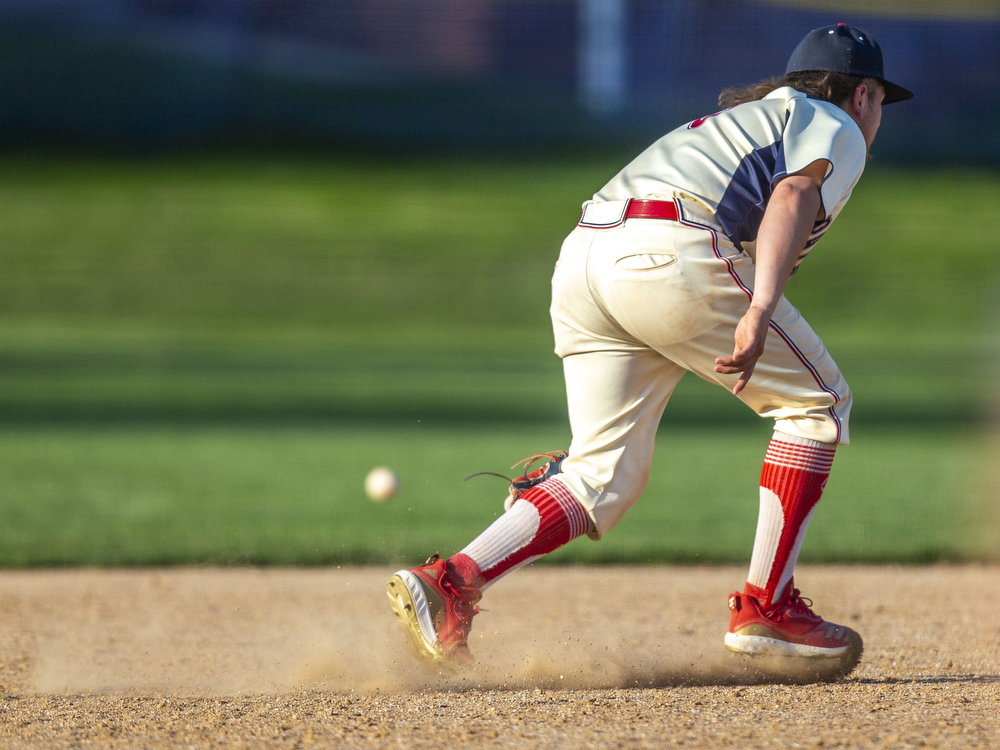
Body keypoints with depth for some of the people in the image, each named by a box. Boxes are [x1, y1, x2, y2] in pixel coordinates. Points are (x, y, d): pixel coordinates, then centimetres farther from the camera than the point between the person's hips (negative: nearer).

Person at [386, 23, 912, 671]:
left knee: (604, 477, 7)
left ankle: (452, 582, -12)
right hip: (672, 257, -7)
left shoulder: (740, 117, 39)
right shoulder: (839, 131, 15)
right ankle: (766, 606, 4)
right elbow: (793, 196, -6)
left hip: (580, 256, 7)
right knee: (820, 400, 9)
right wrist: (760, 312, -20)